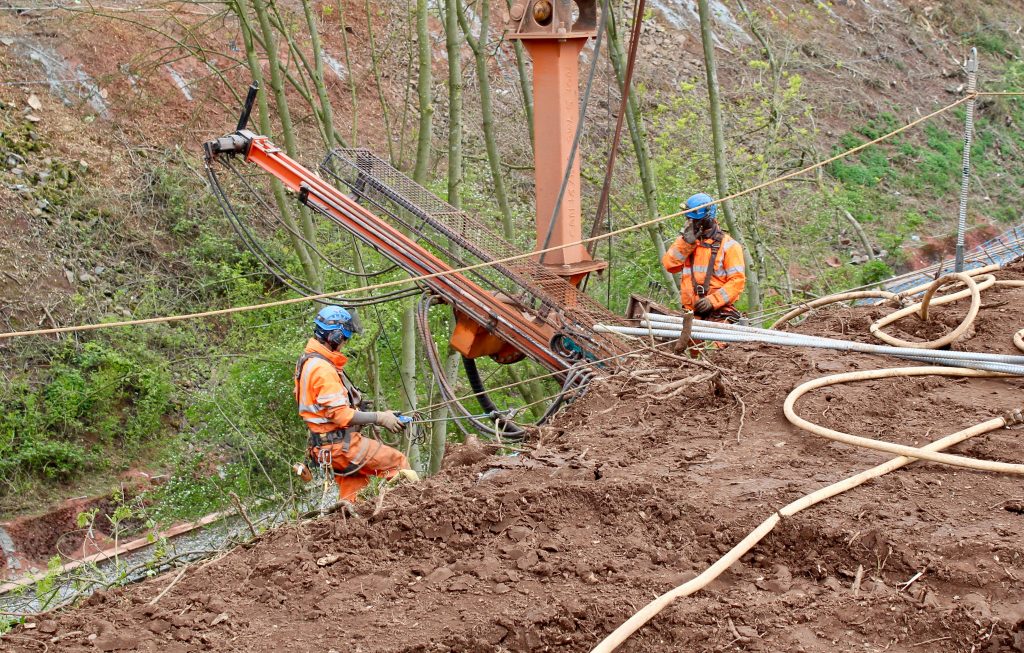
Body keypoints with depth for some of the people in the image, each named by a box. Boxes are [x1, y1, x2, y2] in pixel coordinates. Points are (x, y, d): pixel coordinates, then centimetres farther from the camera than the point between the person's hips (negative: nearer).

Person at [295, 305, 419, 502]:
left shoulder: (308, 361, 13)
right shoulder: (323, 370, -20)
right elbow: (340, 415, -23)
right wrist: (379, 418, -17)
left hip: (326, 446, 10)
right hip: (340, 444, -10)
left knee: (351, 501, 13)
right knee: (398, 463, -9)